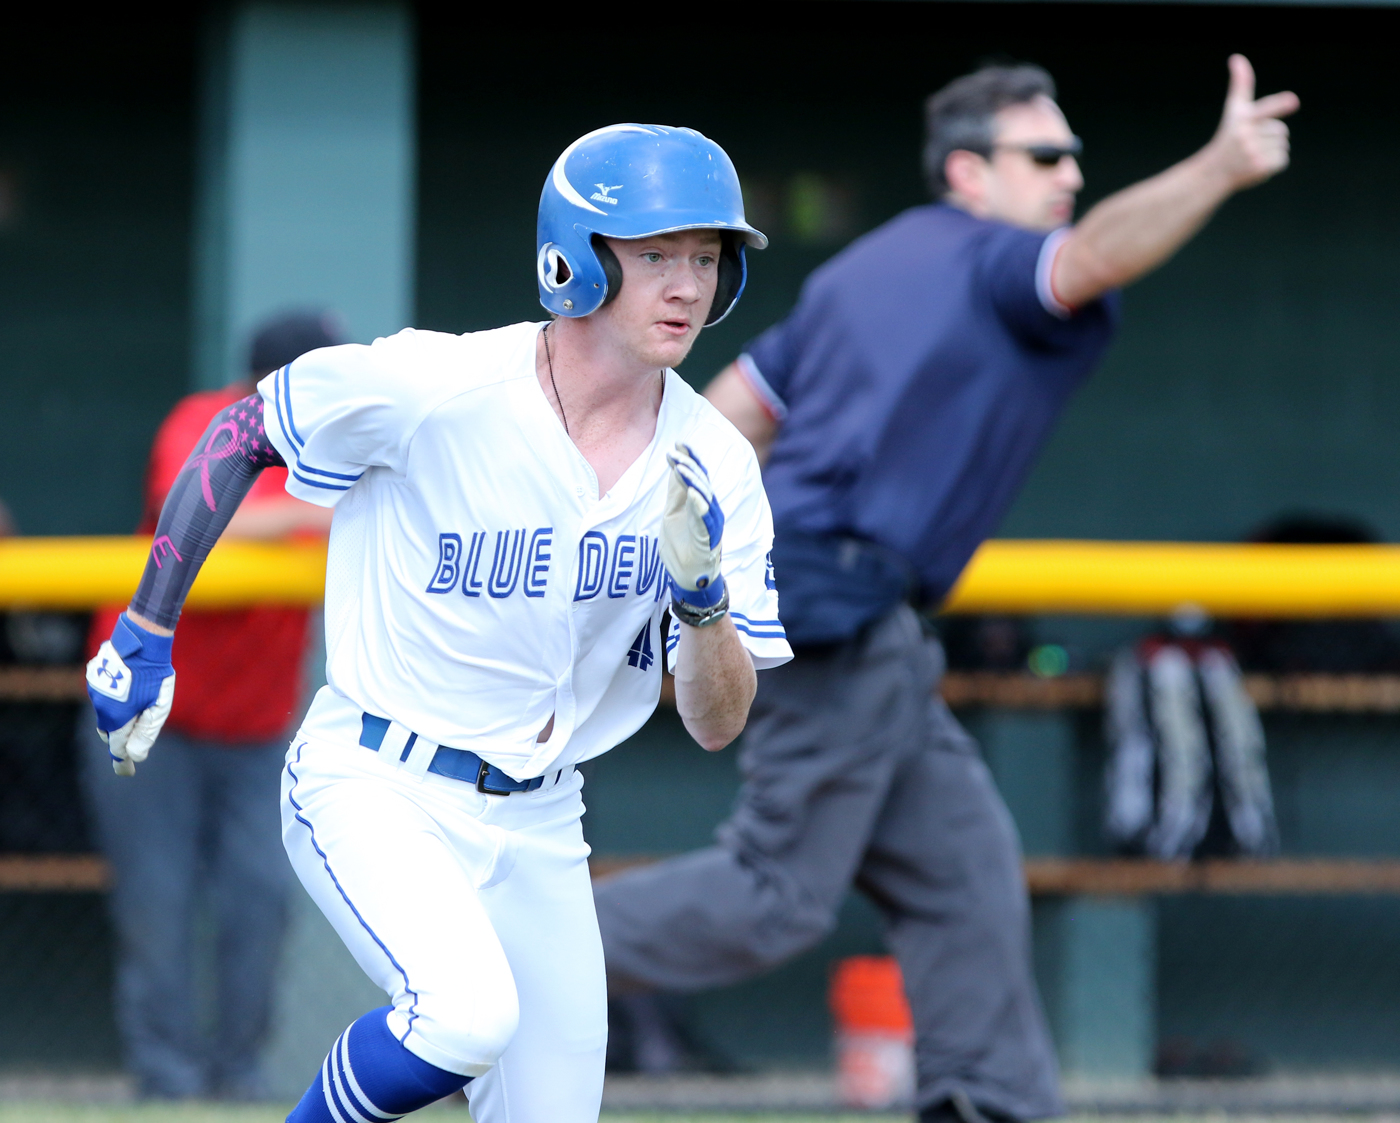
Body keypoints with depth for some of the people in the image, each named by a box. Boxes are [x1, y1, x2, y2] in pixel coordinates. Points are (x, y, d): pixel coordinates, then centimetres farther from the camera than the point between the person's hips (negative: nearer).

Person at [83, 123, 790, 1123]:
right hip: (375, 787, -5)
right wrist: (144, 633, -2)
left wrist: (704, 596, -25)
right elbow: (240, 436, -2)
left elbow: (717, 726, -4)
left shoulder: (713, 468, -5)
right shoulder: (431, 388, -19)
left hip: (538, 828, 6)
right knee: (466, 1012, -32)